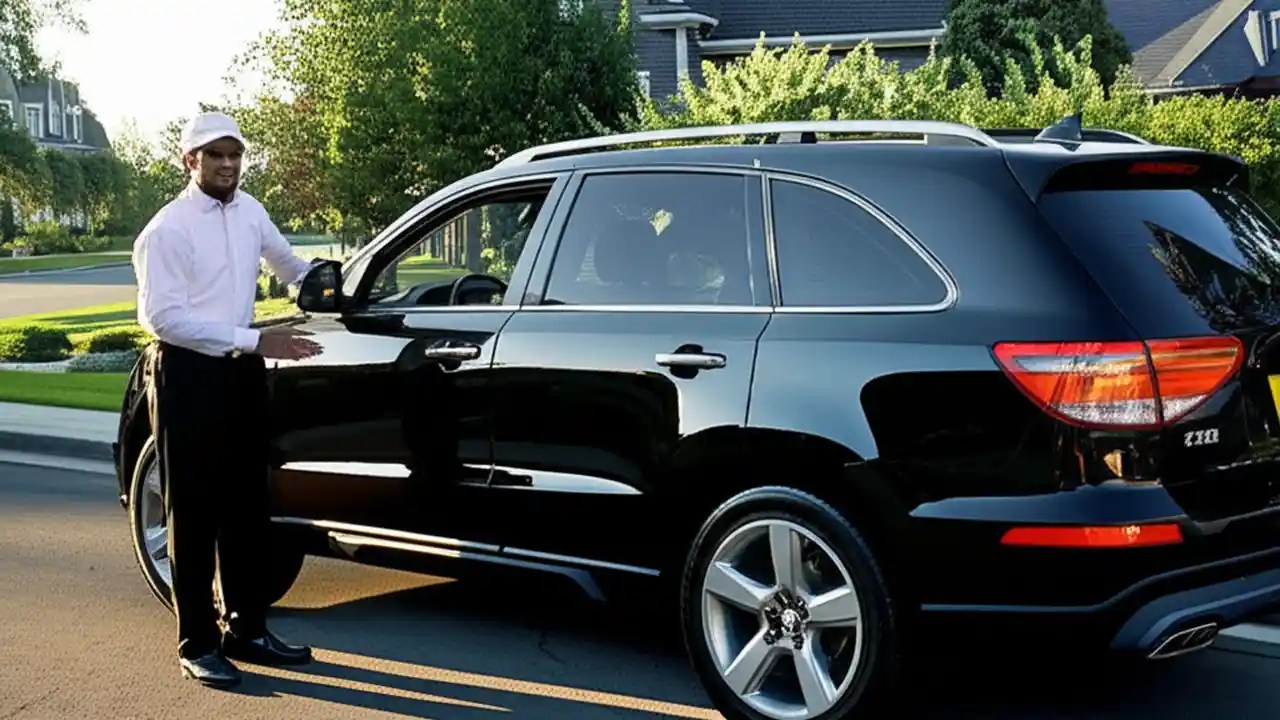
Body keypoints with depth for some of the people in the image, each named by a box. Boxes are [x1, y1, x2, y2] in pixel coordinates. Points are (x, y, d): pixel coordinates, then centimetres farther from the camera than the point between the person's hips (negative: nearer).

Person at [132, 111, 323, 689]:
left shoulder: (248, 211, 7)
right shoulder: (168, 229, -13)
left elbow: (285, 260, 27)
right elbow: (161, 316, -20)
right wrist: (255, 340, -23)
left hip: (241, 370, 7)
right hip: (188, 375, -6)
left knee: (246, 508, 11)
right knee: (194, 512, 0)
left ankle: (246, 628, 22)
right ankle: (198, 644, 8)